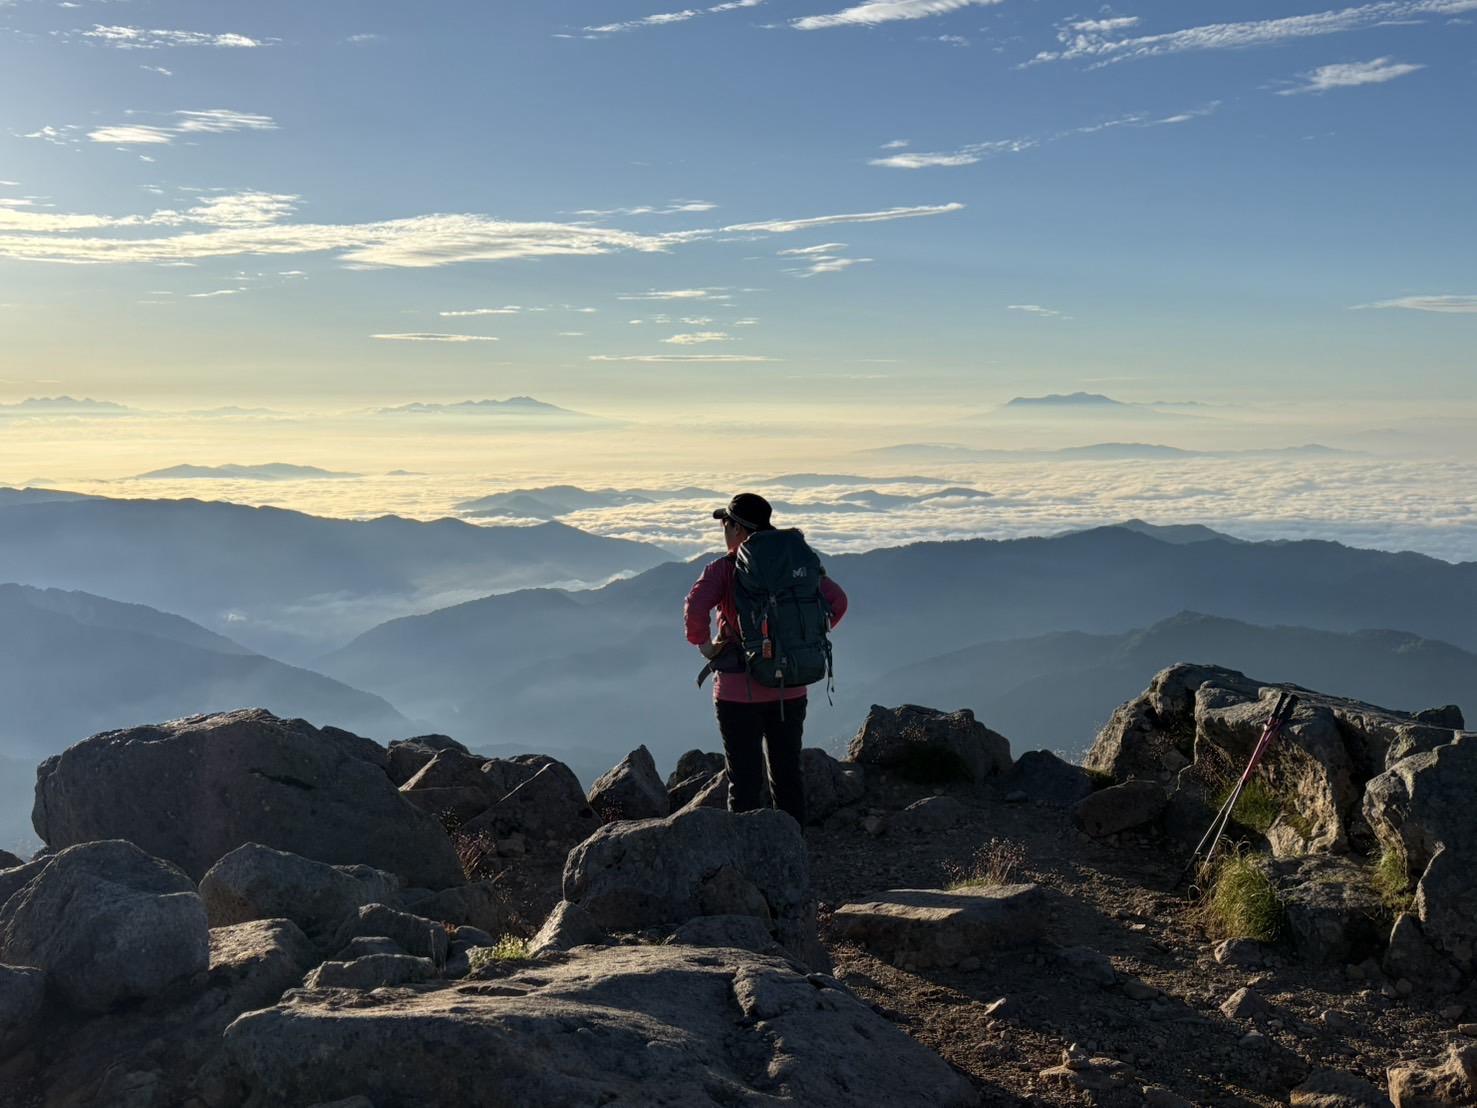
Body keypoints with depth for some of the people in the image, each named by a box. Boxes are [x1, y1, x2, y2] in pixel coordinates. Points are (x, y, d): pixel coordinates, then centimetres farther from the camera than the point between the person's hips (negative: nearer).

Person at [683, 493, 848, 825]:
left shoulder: (723, 569, -10)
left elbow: (695, 608, -26)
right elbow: (837, 600, -1)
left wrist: (703, 644, -10)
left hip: (739, 690, -4)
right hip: (789, 689, 4)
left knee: (745, 780, 5)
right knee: (788, 775, 15)